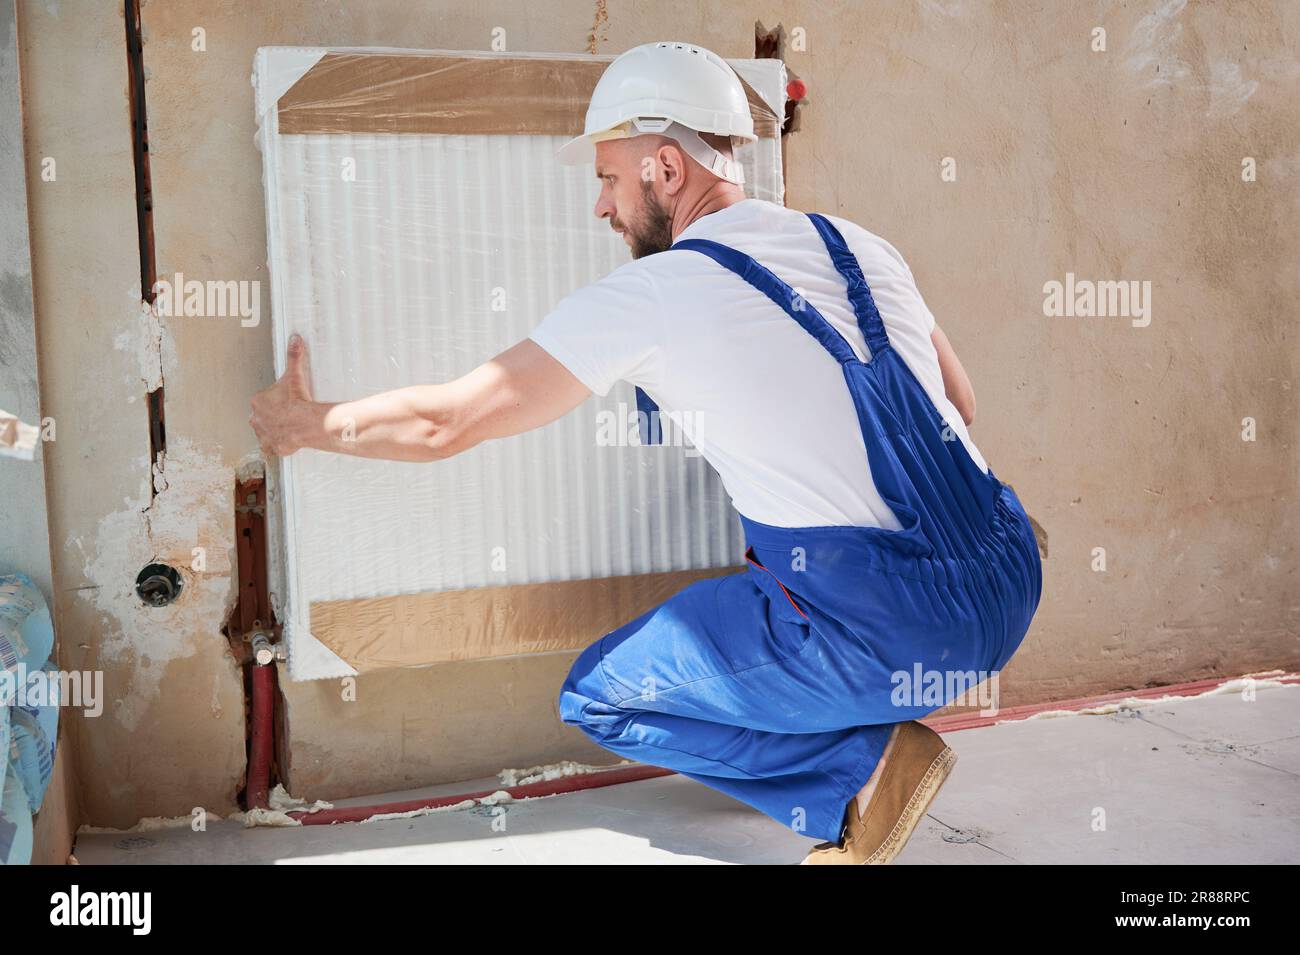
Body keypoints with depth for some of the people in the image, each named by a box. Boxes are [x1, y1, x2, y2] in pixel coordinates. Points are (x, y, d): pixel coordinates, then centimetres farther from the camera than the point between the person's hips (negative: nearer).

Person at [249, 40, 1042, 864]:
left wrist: (310, 424, 17)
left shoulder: (648, 295, -7)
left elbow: (443, 424, -1)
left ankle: (865, 764, 2)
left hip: (891, 636, -7)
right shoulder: (860, 246, 11)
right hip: (1011, 589, 7)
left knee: (597, 697, 11)